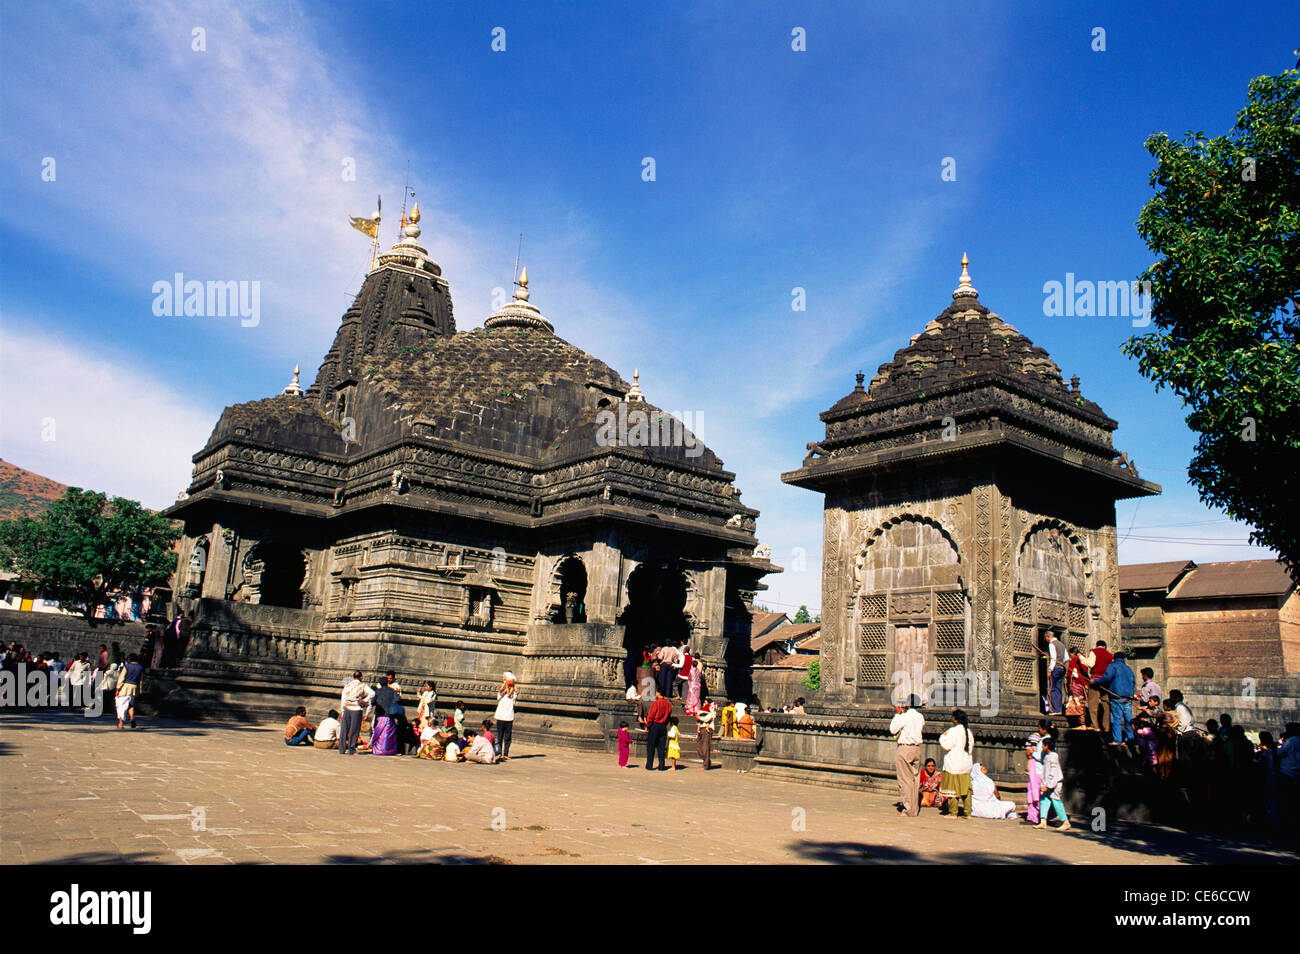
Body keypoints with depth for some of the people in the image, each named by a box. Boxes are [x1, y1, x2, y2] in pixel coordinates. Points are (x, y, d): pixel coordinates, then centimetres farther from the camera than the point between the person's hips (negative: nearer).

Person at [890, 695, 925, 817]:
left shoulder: (904, 717, -13)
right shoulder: (921, 717, 5)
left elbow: (893, 730, -6)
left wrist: (897, 714, 2)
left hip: (904, 749, -6)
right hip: (917, 749, 6)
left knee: (905, 780, -2)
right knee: (916, 779, 10)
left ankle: (907, 809, -3)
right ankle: (915, 809, 13)